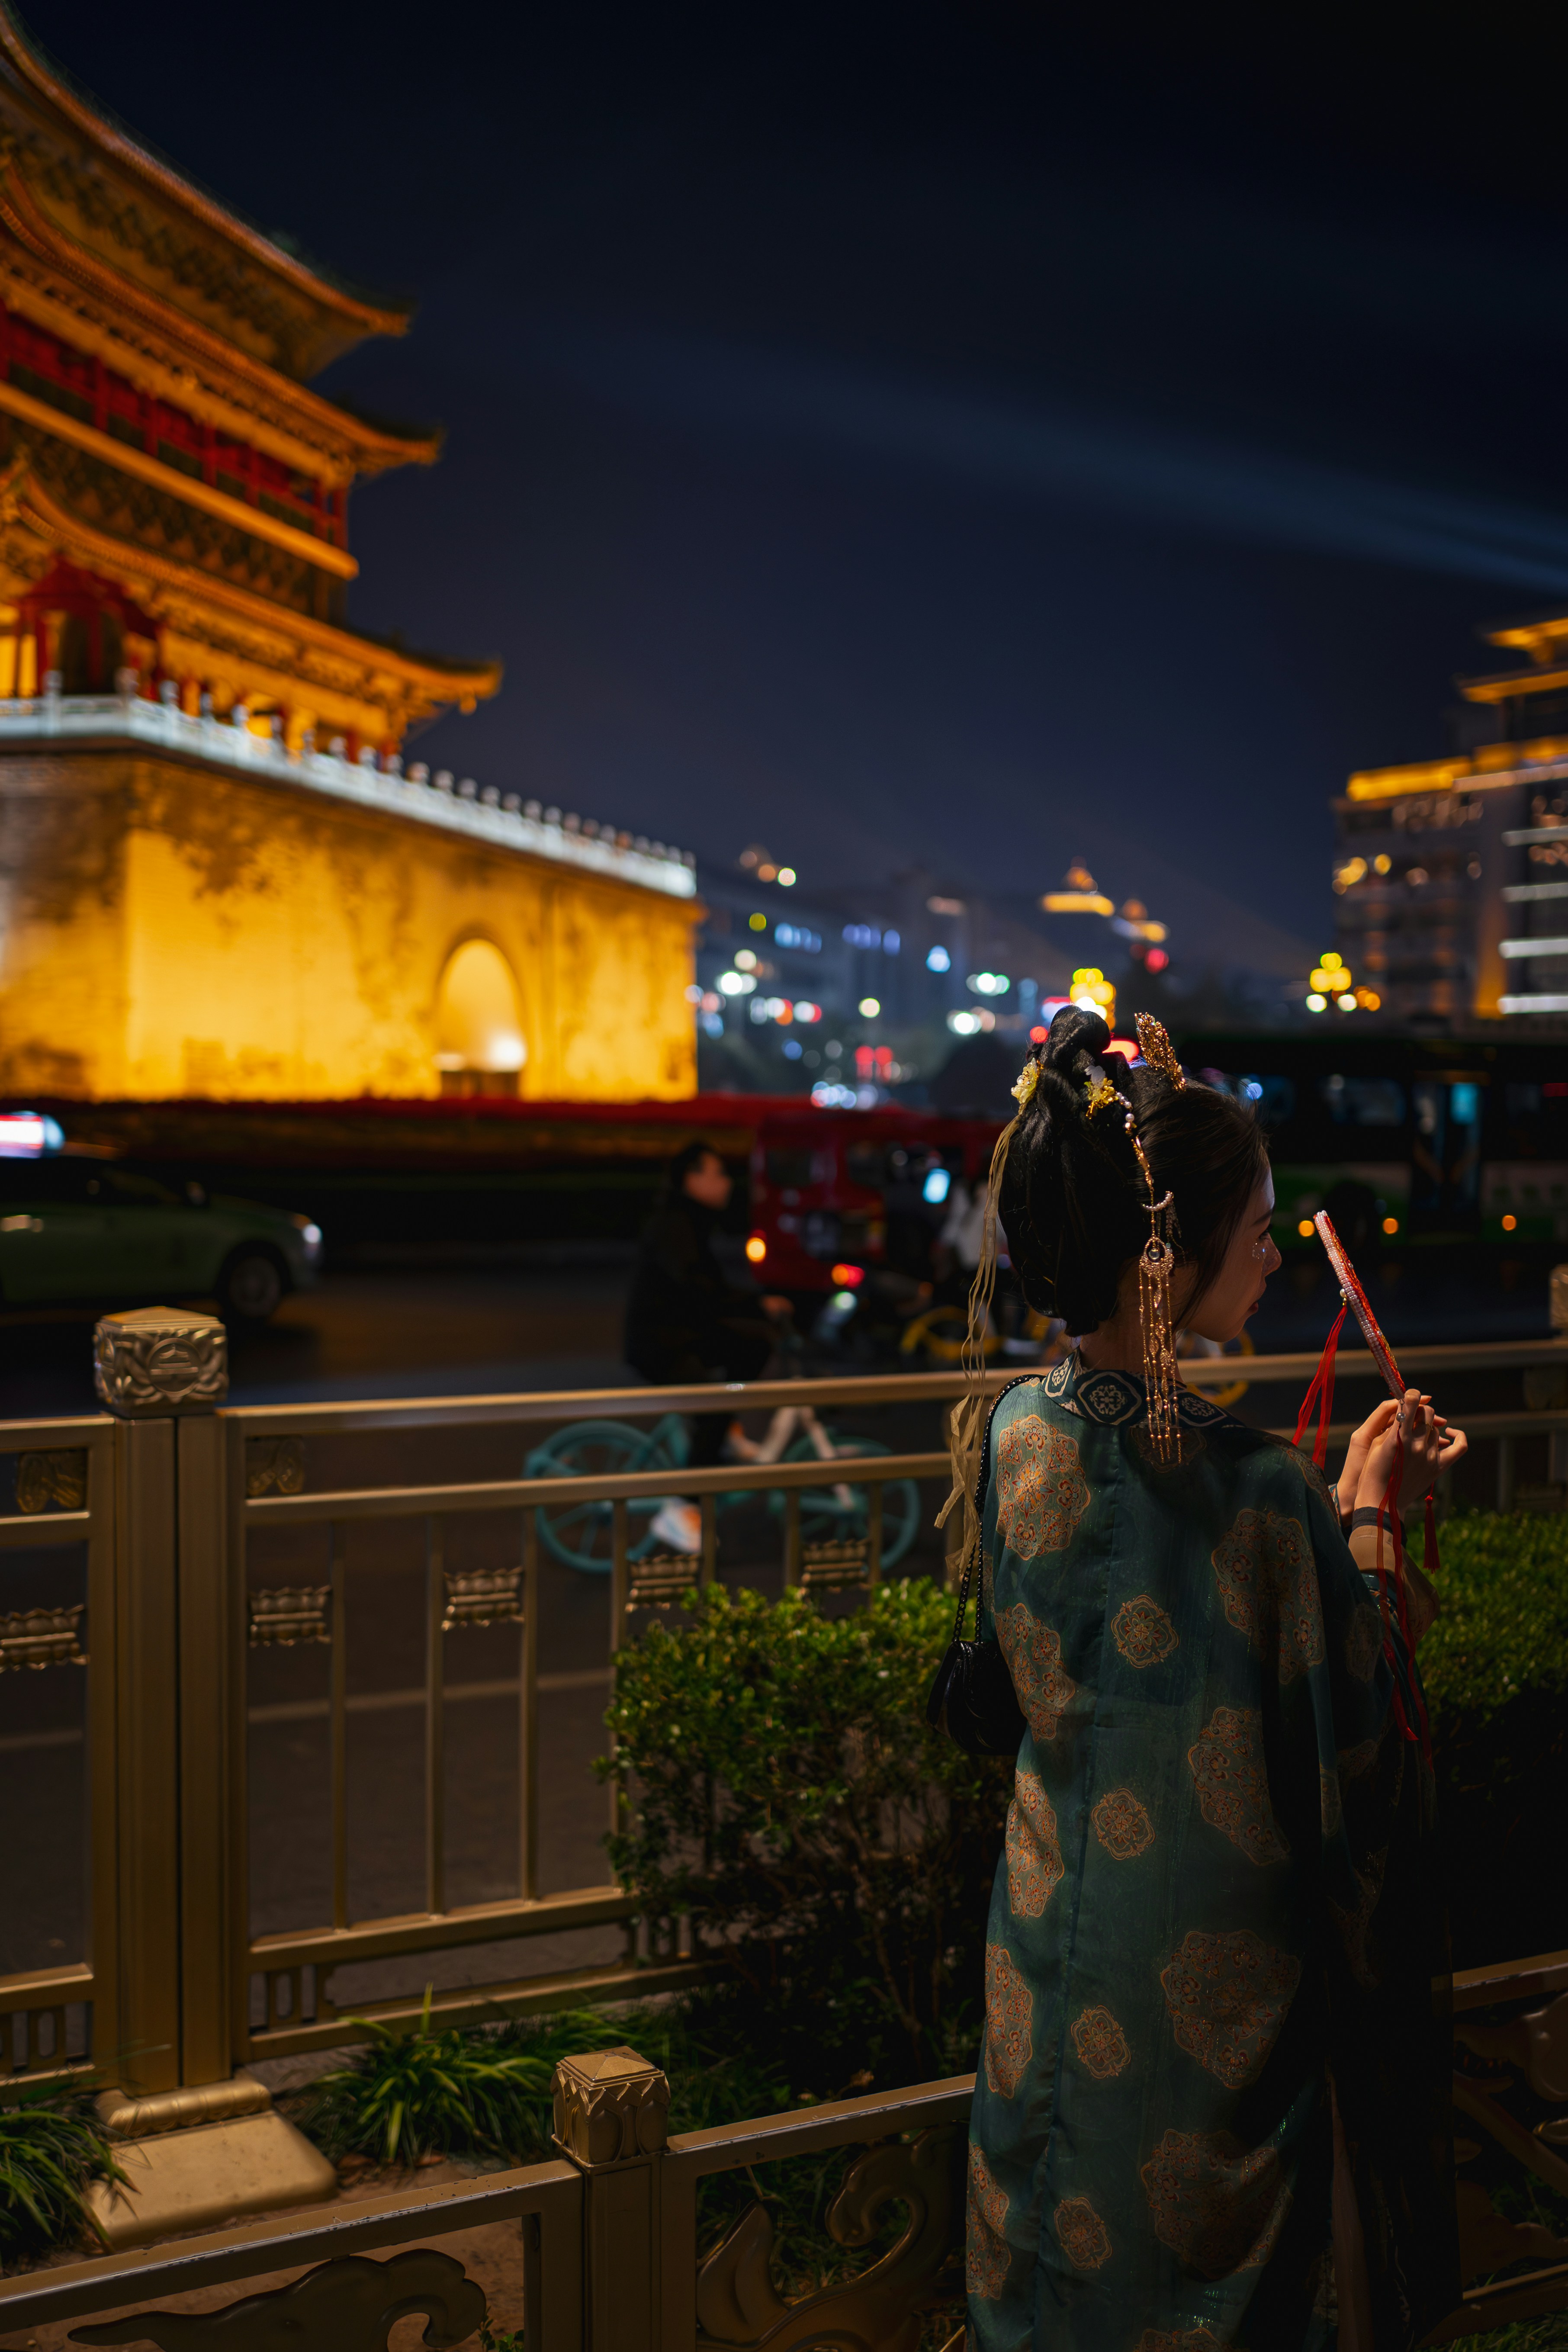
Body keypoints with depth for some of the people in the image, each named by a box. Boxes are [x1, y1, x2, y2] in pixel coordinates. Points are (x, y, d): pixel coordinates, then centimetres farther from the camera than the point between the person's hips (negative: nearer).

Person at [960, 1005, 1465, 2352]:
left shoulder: (1013, 1437, -9)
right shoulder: (1256, 1489, -28)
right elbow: (1355, 1740, -15)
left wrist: (1336, 1500, 6)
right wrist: (1370, 1512, -6)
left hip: (1057, 1975, 6)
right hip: (1214, 1986, -5)